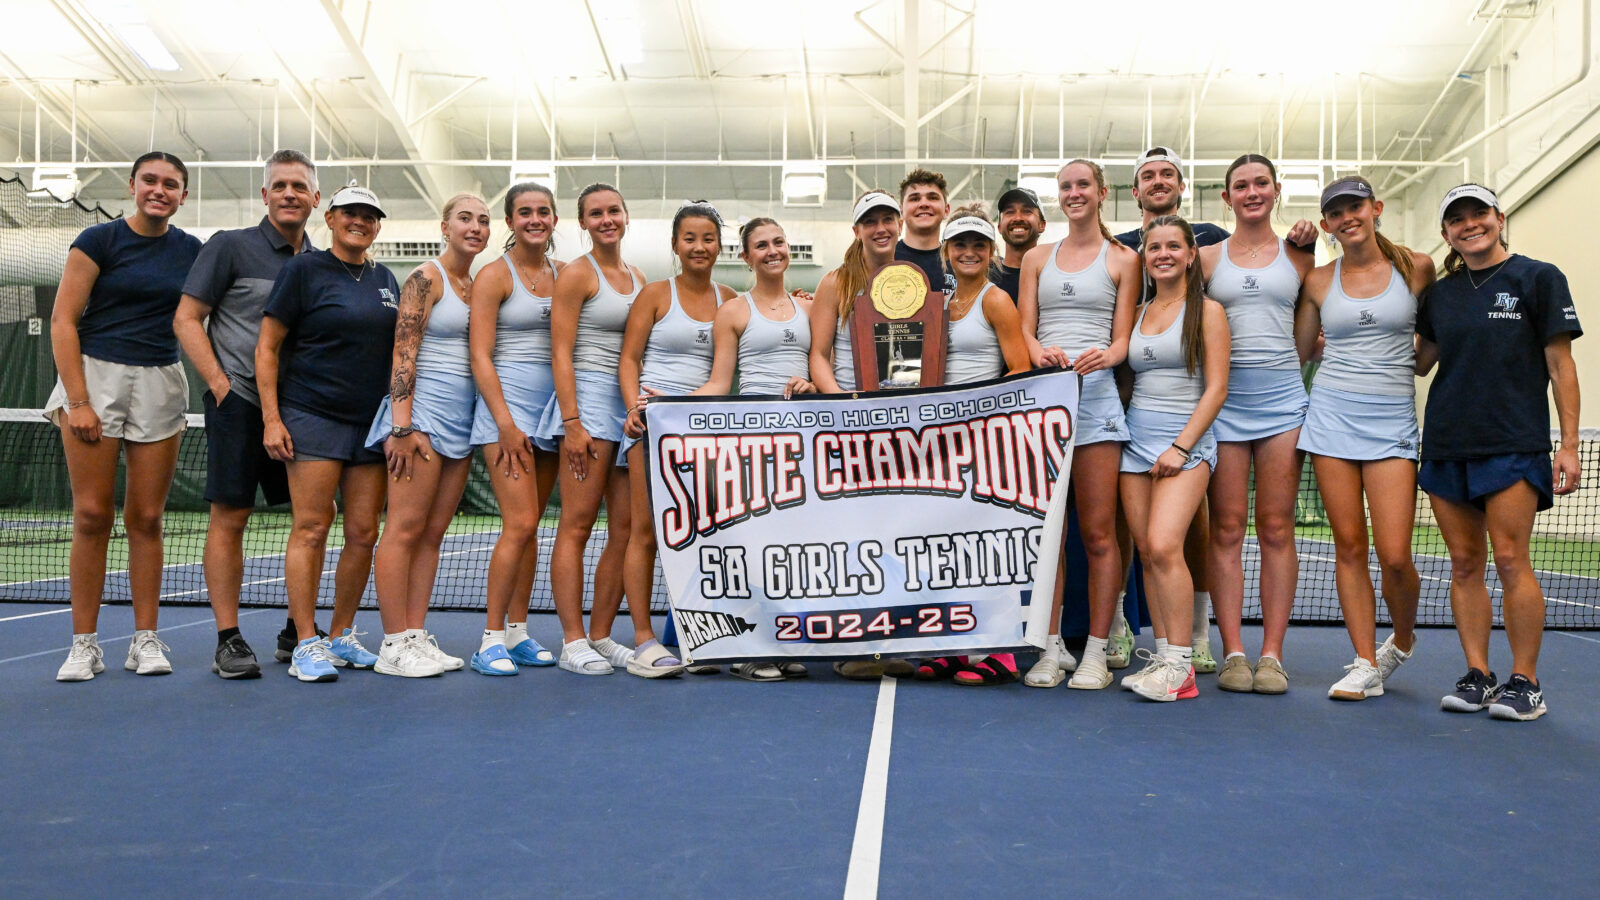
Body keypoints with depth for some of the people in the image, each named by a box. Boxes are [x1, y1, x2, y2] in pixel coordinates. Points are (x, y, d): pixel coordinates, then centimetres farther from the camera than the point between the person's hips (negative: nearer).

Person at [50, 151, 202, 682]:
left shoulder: (192, 251, 9)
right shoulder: (99, 240, -2)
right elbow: (63, 322, -4)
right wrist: (77, 400, -11)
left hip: (161, 384, 3)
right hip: (95, 374, -3)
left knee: (146, 518, 4)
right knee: (92, 515, -3)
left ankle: (146, 640, 11)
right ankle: (84, 644, 6)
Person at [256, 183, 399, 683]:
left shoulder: (385, 280, 16)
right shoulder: (304, 270, 0)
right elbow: (267, 347, -2)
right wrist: (271, 418, -9)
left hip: (373, 425, 5)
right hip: (313, 418, -5)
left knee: (363, 533, 4)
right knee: (311, 529, -7)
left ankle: (342, 636, 18)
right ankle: (306, 645, 0)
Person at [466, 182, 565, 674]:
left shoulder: (564, 274, 13)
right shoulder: (494, 275, -3)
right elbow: (480, 356, -8)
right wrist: (506, 422, -15)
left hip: (551, 407, 5)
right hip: (506, 404, -5)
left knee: (529, 526, 7)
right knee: (520, 523, -13)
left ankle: (518, 631, 15)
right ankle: (490, 638, -4)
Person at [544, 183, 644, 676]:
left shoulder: (638, 278, 19)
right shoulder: (577, 275, -1)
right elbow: (561, 354, -8)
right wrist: (572, 422, -17)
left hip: (632, 406, 7)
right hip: (590, 397, -7)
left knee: (626, 528, 3)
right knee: (577, 524, -8)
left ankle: (601, 636, 11)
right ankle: (573, 641, -4)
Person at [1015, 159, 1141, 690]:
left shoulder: (1122, 259, 11)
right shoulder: (1036, 257, 19)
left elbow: (1123, 337, 5)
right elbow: (1023, 329, 11)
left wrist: (1107, 355, -18)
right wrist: (1039, 351, -12)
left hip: (1096, 392, -2)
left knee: (1098, 531, -4)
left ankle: (1096, 652, 2)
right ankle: (1052, 647, 7)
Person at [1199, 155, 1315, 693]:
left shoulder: (1299, 257, 12)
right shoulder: (1205, 258, 11)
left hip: (1282, 395, 0)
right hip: (1222, 398, 0)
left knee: (1276, 529, 0)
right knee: (1226, 529, -2)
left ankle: (1272, 653, 5)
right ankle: (1233, 652, 3)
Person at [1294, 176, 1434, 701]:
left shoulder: (1417, 267, 4)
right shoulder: (1319, 281, 8)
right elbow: (1298, 352, 18)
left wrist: (1405, 363, 7)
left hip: (1392, 421, -1)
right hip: (1331, 415, 2)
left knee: (1394, 556, -7)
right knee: (1349, 546, 1)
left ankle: (1403, 641, 23)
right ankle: (1366, 663, 10)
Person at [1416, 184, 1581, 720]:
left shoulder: (1538, 278, 2)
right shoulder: (1440, 293, 13)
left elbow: (1560, 364, -1)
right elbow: (1419, 362, 21)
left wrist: (1569, 444, -5)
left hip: (1514, 444, -4)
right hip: (1446, 447, 5)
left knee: (1510, 561, -8)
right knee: (1465, 564, 5)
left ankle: (1525, 681, 2)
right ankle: (1477, 676, 12)